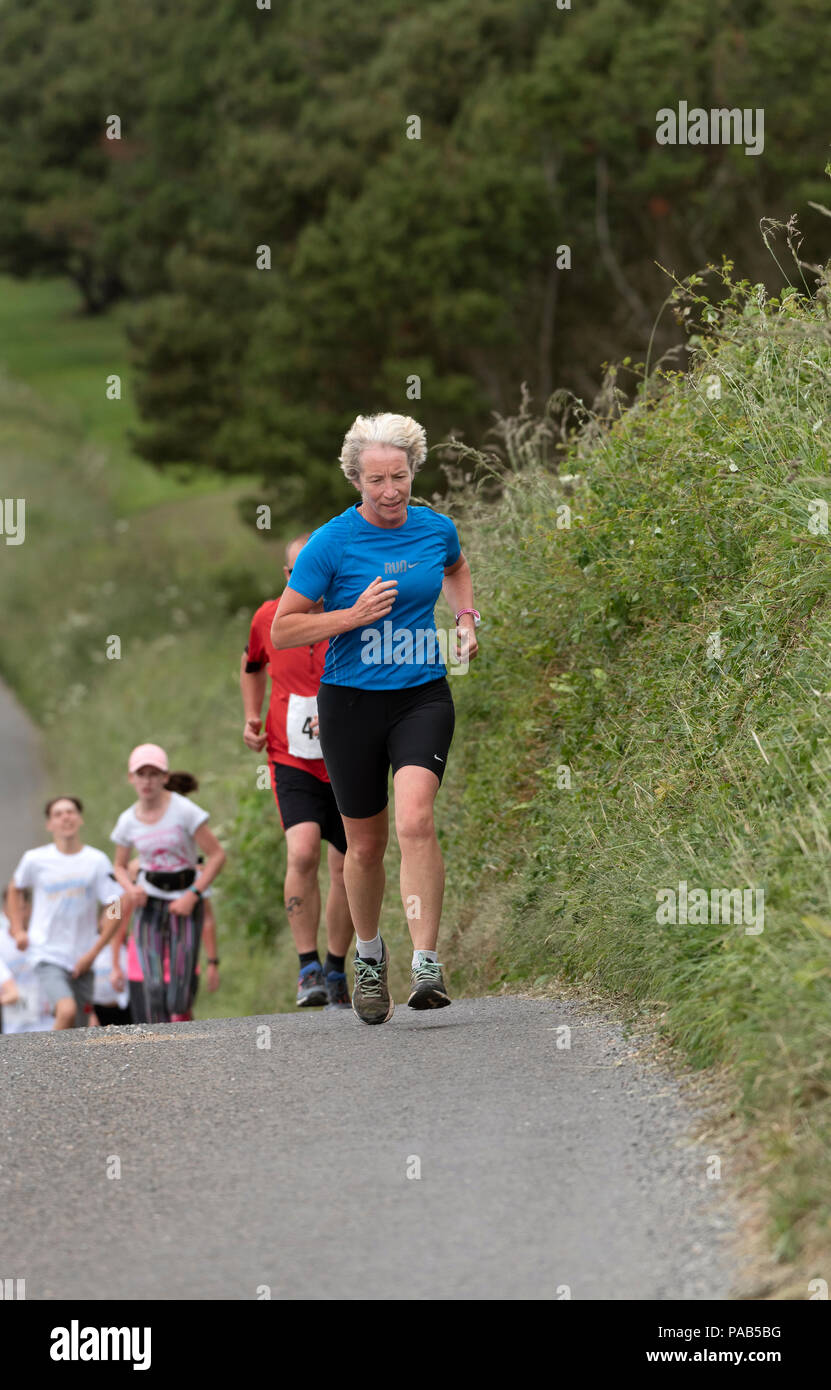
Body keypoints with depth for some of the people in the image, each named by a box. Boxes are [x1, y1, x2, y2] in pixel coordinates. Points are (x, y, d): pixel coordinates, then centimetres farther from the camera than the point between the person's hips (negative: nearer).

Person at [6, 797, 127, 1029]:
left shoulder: (97, 861, -2)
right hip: (47, 956, -2)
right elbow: (15, 889, 19)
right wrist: (17, 930, 9)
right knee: (66, 1011, -27)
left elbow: (116, 908, 0)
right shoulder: (35, 860, -2)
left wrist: (93, 953, -5)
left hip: (82, 961, 2)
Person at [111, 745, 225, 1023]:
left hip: (184, 901, -2)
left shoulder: (183, 810, -9)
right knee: (153, 985, -10)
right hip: (149, 902, 2)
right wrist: (131, 889, -4)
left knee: (180, 985, -9)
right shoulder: (128, 821, 3)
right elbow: (120, 866, 18)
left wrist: (193, 895, -14)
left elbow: (216, 855, -8)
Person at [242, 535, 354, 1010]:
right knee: (302, 851, -22)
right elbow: (252, 665, 21)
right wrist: (253, 718, 8)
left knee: (346, 868, 5)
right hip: (292, 761, 0)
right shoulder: (269, 618, -1)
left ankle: (336, 971, 26)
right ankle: (309, 968, -13)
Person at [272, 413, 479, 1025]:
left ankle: (426, 964, -24)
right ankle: (369, 955, 33)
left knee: (415, 819, -22)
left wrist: (466, 618, 11)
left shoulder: (436, 529, 2)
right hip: (352, 702, -1)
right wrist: (353, 615, -18)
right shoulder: (331, 543, -9)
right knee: (365, 846, 8)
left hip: (423, 697, 1)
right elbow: (282, 630, -6)